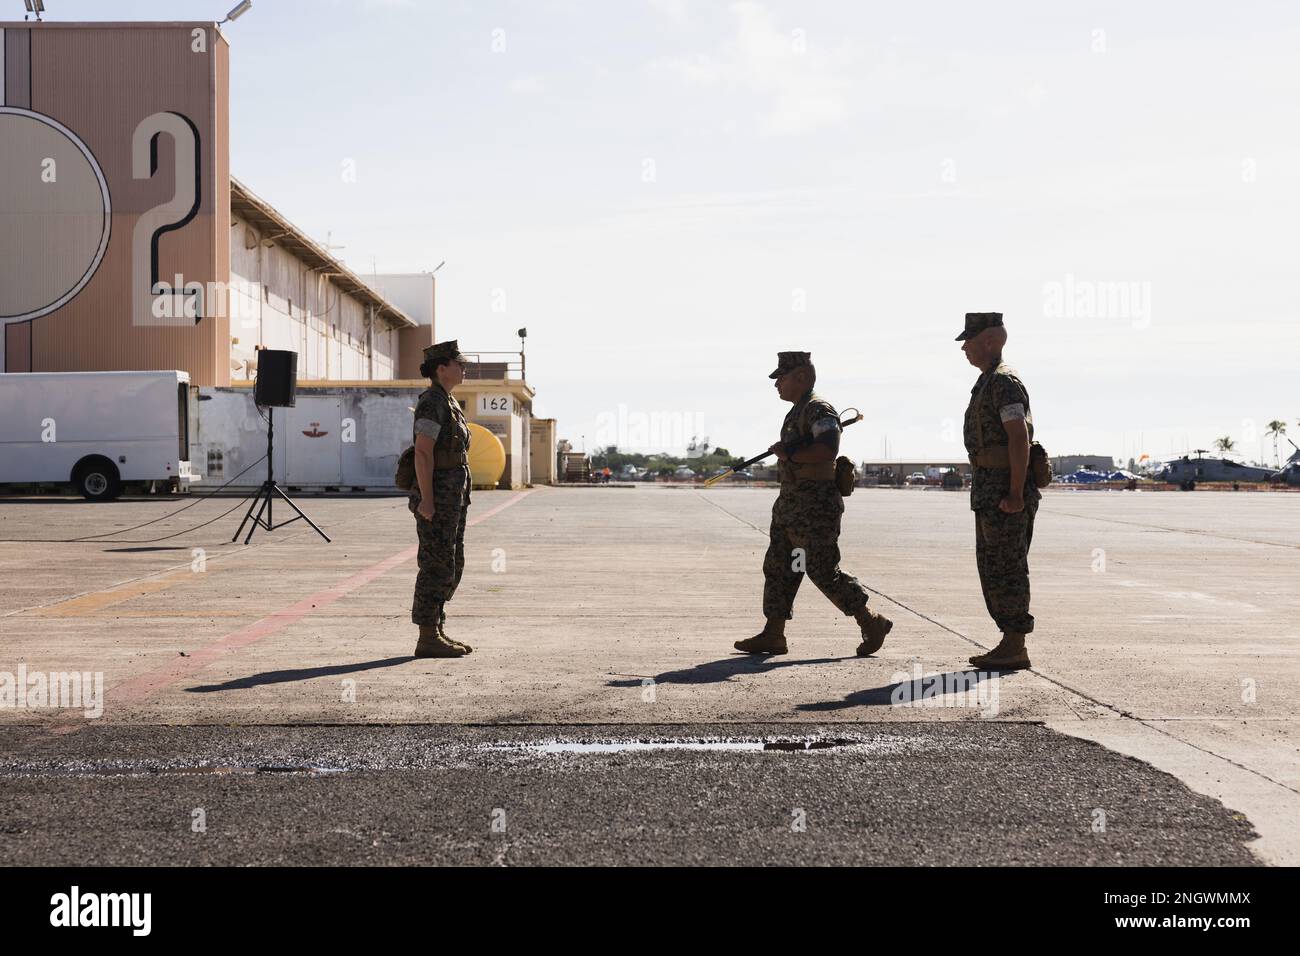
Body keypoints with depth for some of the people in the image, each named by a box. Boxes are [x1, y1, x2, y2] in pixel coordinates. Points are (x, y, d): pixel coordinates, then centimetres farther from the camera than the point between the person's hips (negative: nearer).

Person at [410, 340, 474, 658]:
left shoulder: (447, 402, 16)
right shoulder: (432, 402, -14)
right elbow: (422, 453, -20)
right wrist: (426, 500, -24)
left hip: (452, 497, 10)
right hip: (437, 498, -10)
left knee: (451, 566, 12)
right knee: (437, 567, -6)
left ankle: (438, 632, 18)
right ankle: (428, 639, -1)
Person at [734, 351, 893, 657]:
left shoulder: (818, 409, -15)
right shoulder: (798, 411, 17)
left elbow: (827, 450, -29)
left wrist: (789, 453, -20)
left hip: (815, 506, -10)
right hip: (790, 503, 10)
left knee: (823, 572, -6)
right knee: (778, 567, 8)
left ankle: (872, 623, 6)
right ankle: (772, 635, 12)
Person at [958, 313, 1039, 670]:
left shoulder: (1003, 381, -14)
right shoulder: (988, 382, 18)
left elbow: (1019, 438, -22)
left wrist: (1015, 494, -24)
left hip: (1005, 495, -10)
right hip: (990, 493, 10)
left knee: (1005, 569, -6)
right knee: (991, 568, 12)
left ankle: (1015, 648, -2)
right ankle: (1010, 643, 17)